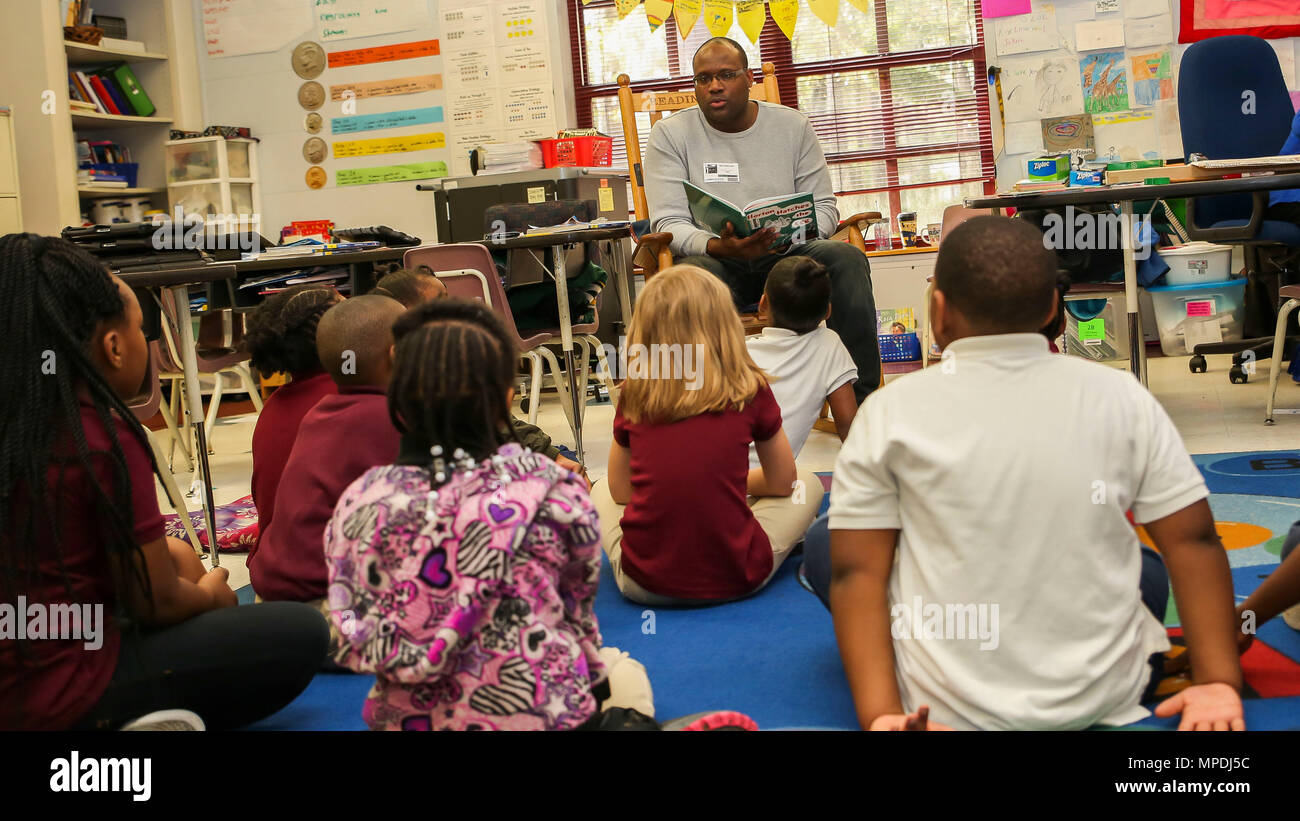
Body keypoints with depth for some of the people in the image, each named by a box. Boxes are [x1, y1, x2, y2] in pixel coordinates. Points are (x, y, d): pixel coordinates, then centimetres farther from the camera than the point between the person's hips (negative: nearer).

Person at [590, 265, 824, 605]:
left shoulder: (633, 395, -2)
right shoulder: (750, 390, -6)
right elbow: (782, 483, 9)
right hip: (735, 580, -1)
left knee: (601, 490, 31)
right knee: (809, 484, 22)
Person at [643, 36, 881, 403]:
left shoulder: (793, 126, 9)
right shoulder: (670, 134, 3)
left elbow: (824, 207, 9)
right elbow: (668, 222, -4)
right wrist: (717, 246, -26)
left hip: (785, 256, 3)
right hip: (716, 261, -2)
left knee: (847, 258, -27)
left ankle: (861, 400, -22)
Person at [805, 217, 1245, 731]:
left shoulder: (890, 412, -8)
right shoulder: (1121, 397, -3)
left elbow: (855, 571, -12)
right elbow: (1193, 542, -3)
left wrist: (880, 715, -13)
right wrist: (1220, 682, 0)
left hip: (946, 707, -2)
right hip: (1104, 698, 3)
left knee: (820, 547, 19)